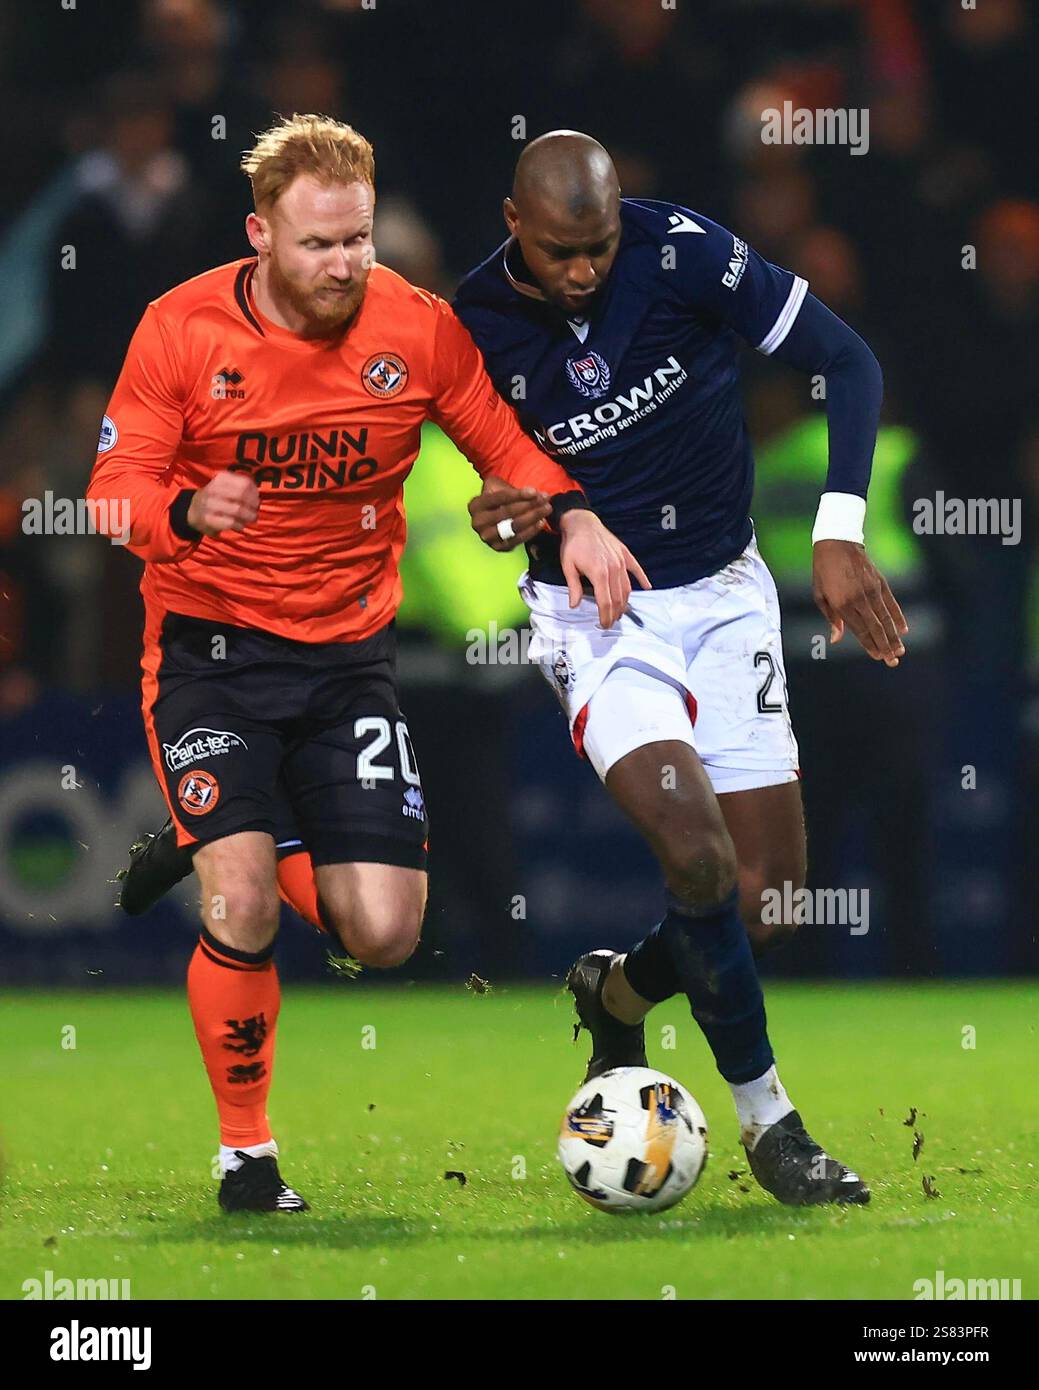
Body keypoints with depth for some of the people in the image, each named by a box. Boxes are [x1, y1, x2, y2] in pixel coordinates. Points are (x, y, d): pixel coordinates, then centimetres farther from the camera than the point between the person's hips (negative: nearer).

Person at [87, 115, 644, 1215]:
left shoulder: (415, 327, -5)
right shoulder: (181, 329, -10)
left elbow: (502, 442, 8)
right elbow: (115, 489, -9)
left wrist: (572, 515, -13)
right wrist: (190, 513, -32)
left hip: (348, 652, 2)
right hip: (209, 649, -2)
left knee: (385, 937, -6)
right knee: (240, 912, -19)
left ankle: (298, 871, 31)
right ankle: (245, 1150, 2)